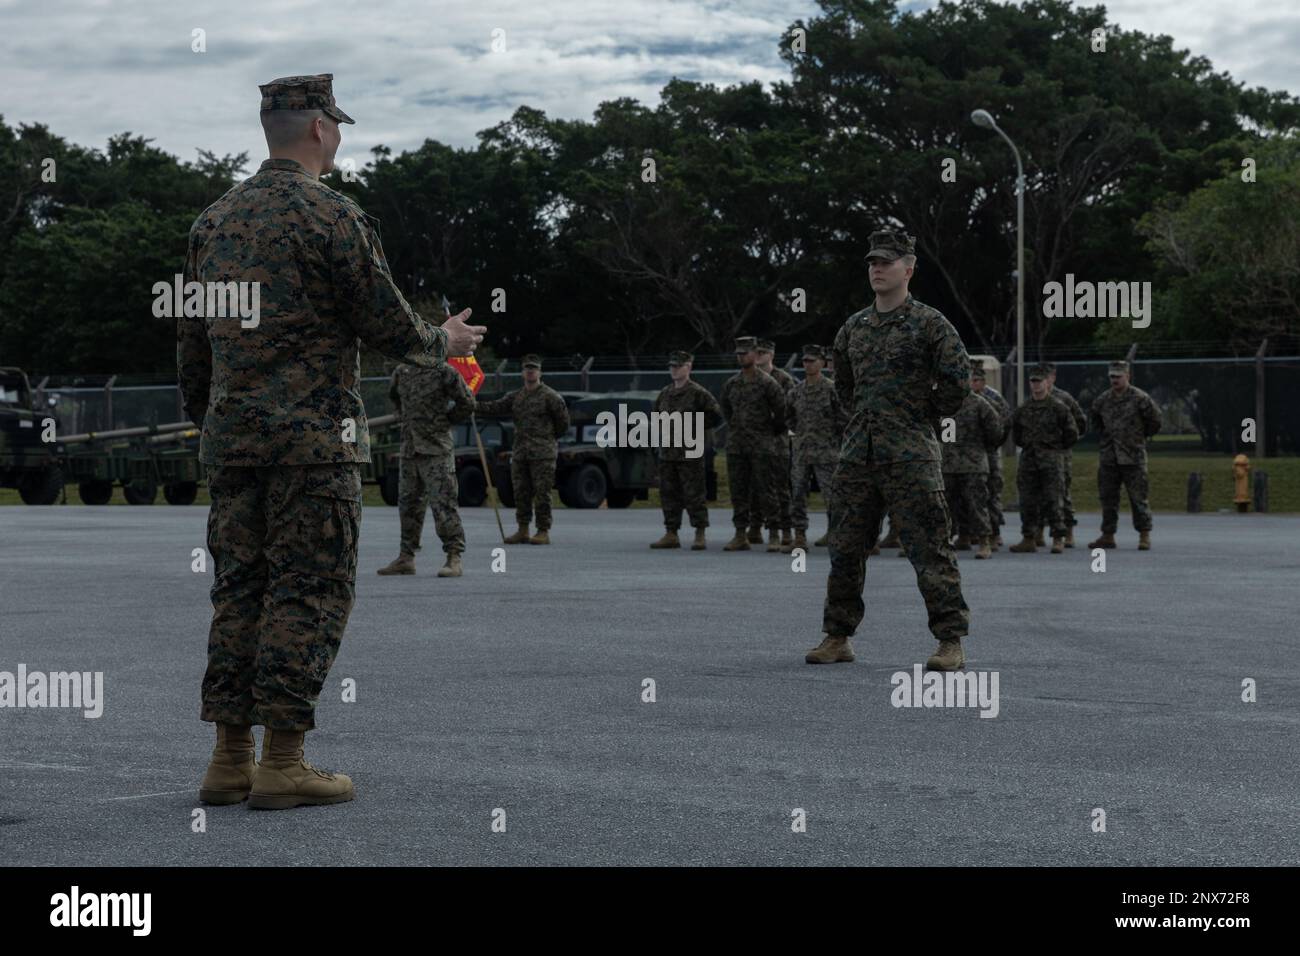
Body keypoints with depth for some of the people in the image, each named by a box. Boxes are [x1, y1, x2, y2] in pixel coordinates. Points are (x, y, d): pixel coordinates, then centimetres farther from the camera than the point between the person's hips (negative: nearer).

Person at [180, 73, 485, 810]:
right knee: (308, 593, -3)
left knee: (240, 590, 9)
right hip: (314, 437, -7)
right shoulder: (330, 217, -10)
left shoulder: (216, 219, 12)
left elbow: (192, 338, 16)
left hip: (232, 437, 7)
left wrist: (206, 420, 26)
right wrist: (446, 343, 11)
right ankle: (283, 764, -5)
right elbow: (389, 326, -8)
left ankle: (230, 760, 10)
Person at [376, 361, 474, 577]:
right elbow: (394, 396, 29)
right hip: (409, 448, 6)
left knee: (443, 503, -10)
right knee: (408, 504, 11)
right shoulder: (401, 372, 9)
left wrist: (445, 421, 2)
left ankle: (454, 558, -8)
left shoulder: (444, 372, -8)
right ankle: (406, 558, 18)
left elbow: (467, 403, -3)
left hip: (436, 449, -6)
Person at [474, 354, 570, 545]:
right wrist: (476, 405, -9)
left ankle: (544, 532, -4)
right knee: (521, 493, 7)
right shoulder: (516, 397, 15)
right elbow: (495, 408, 7)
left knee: (541, 493, -7)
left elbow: (563, 421, 2)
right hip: (520, 454, 6)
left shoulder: (550, 396, -2)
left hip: (543, 454, -6)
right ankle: (523, 531, 13)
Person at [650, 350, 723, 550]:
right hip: (667, 451, 7)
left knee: (694, 495, -5)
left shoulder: (698, 393, -5)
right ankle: (671, 535, 14)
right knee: (668, 494, 8)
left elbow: (716, 416, -6)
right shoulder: (664, 393, 14)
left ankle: (700, 536, -2)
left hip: (690, 453, -7)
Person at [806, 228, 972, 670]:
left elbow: (958, 380, -6)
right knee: (845, 547, 7)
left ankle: (951, 641, -4)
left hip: (910, 454, -6)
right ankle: (837, 637, 16)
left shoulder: (929, 323, -3)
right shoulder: (854, 327, 15)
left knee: (929, 548, -7)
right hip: (857, 452, 6)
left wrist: (923, 414, 4)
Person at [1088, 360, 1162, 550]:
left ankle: (1144, 536, 1)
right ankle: (1107, 536, 13)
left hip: (1133, 456, -5)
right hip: (1108, 456, 5)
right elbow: (1094, 418, 27)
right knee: (1108, 497, 7)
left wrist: (1142, 436, 7)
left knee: (1138, 498, -4)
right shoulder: (1103, 399, 8)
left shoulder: (1139, 398, -7)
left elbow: (1155, 420, 0)